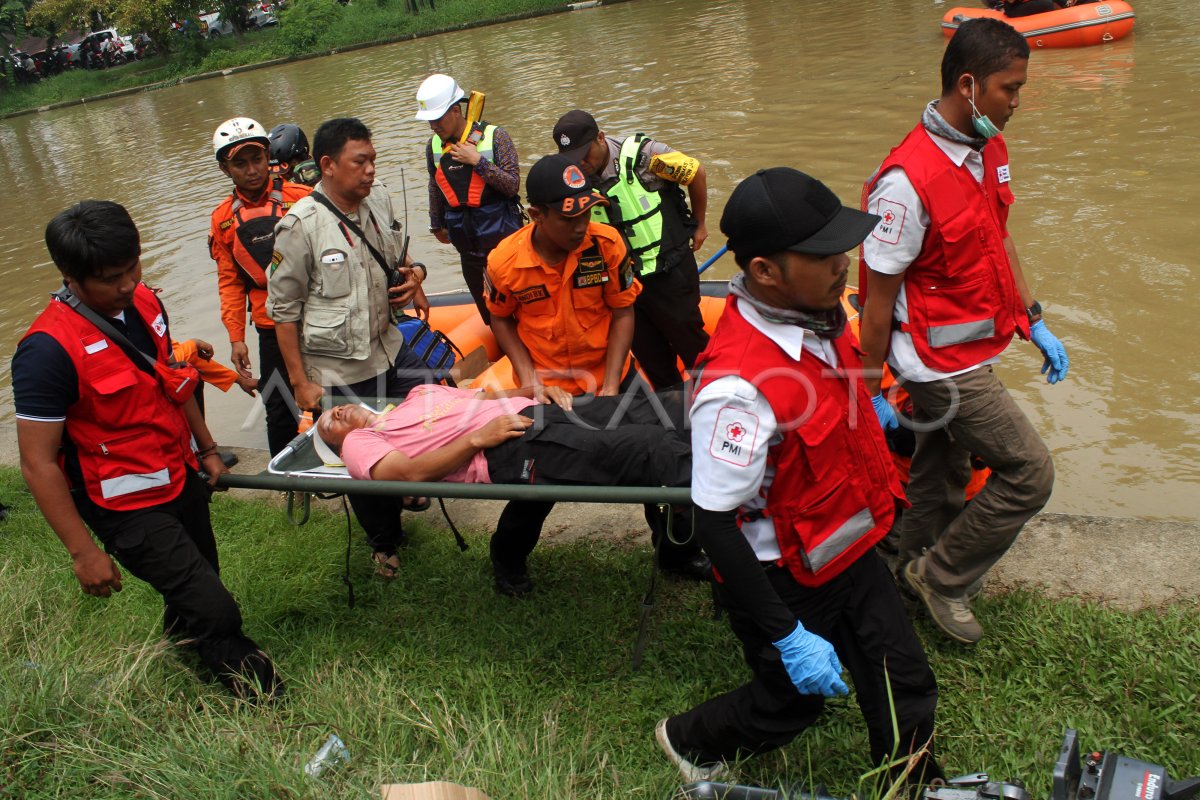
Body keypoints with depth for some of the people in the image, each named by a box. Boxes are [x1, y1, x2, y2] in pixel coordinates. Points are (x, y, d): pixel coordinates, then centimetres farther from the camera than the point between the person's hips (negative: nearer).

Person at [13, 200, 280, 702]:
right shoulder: (48, 349, -25)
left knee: (189, 603, 21)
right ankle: (261, 699, 20)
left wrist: (206, 448, 19)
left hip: (182, 478, 7)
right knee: (214, 611, -7)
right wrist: (83, 552, -19)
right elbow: (38, 464, -21)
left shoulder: (144, 303, -2)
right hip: (128, 506, -7)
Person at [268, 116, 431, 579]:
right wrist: (300, 382, -12)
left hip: (389, 353, 5)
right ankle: (383, 543, 34)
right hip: (336, 373, -5)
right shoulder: (300, 226, -18)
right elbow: (283, 310, -12)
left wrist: (412, 276, -6)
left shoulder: (379, 199, -1)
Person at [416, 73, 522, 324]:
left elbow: (512, 186, -17)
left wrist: (478, 161, -22)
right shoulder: (434, 146, 3)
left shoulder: (494, 137, -11)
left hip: (501, 237, -4)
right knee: (485, 307, 11)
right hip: (467, 244, 4)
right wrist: (437, 225, 26)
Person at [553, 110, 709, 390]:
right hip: (624, 276, 5)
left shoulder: (641, 154, -19)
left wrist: (699, 225, 3)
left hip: (671, 270, -5)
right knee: (646, 349, 14)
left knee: (689, 339, 5)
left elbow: (696, 173, -8)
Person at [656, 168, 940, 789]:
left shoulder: (816, 315, -10)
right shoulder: (737, 386, -36)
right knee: (793, 700, 18)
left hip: (850, 551, 7)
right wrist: (788, 637, -25)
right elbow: (715, 525, -30)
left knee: (906, 689, 17)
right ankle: (689, 740, 47)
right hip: (784, 579, -7)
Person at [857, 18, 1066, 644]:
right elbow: (878, 297, -20)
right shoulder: (907, 181, -25)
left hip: (974, 351, 8)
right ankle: (942, 577, 16)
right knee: (1029, 472, -3)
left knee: (942, 466, 20)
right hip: (941, 365, -8)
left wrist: (1034, 323, 17)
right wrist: (871, 393, -13)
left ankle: (918, 567, 40)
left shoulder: (990, 150, 4)